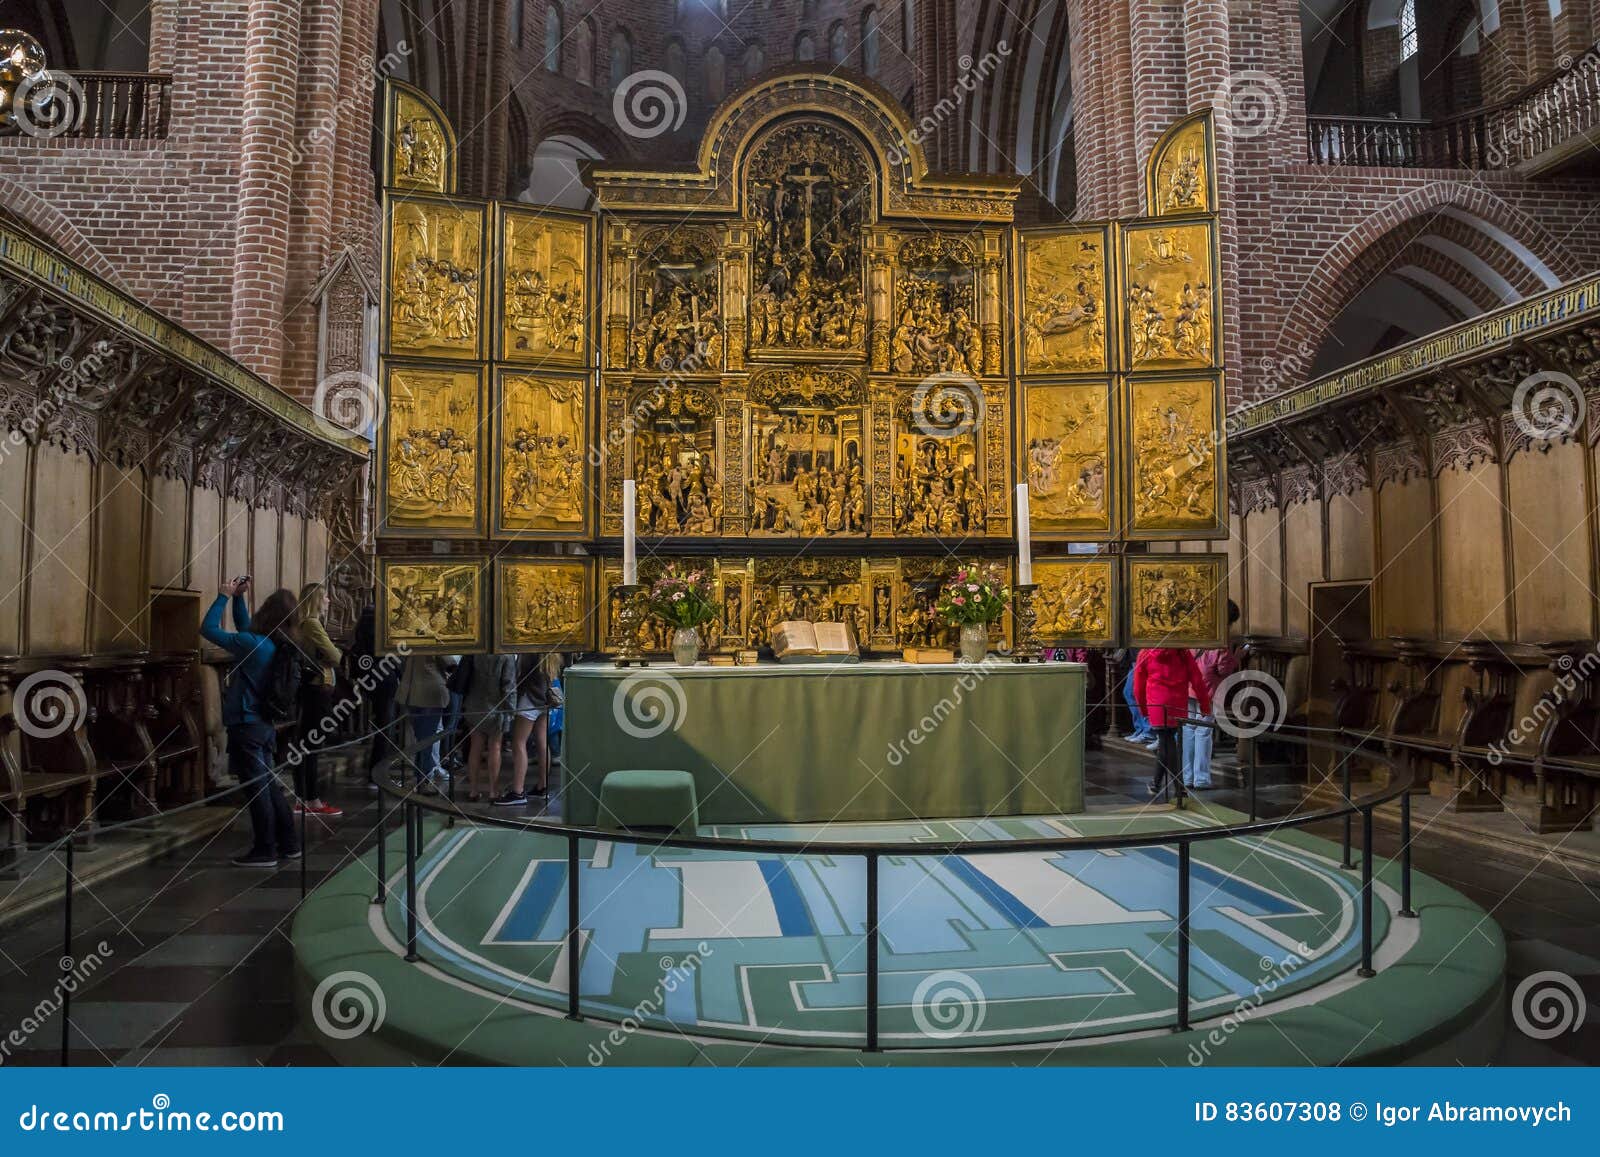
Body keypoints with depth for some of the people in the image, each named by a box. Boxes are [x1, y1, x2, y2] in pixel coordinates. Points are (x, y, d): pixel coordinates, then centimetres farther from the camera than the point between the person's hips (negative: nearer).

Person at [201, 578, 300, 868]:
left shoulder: (252, 645, -20)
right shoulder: (277, 645, 3)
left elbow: (208, 629, -14)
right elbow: (245, 627, 20)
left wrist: (225, 596, -6)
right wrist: (238, 598, 12)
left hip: (246, 726, -8)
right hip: (265, 723, 8)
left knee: (256, 788, -1)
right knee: (268, 785, 16)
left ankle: (265, 851, 6)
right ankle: (288, 844, 21)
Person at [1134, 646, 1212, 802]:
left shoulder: (1145, 655, 4)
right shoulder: (1183, 653, 5)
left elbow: (1138, 687, 10)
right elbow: (1197, 680, 1)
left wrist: (1143, 709, 22)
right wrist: (1205, 705, 7)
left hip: (1157, 706, -2)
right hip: (1179, 706, 2)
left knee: (1166, 743, 0)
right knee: (1167, 741, 13)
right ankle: (1157, 783, 19)